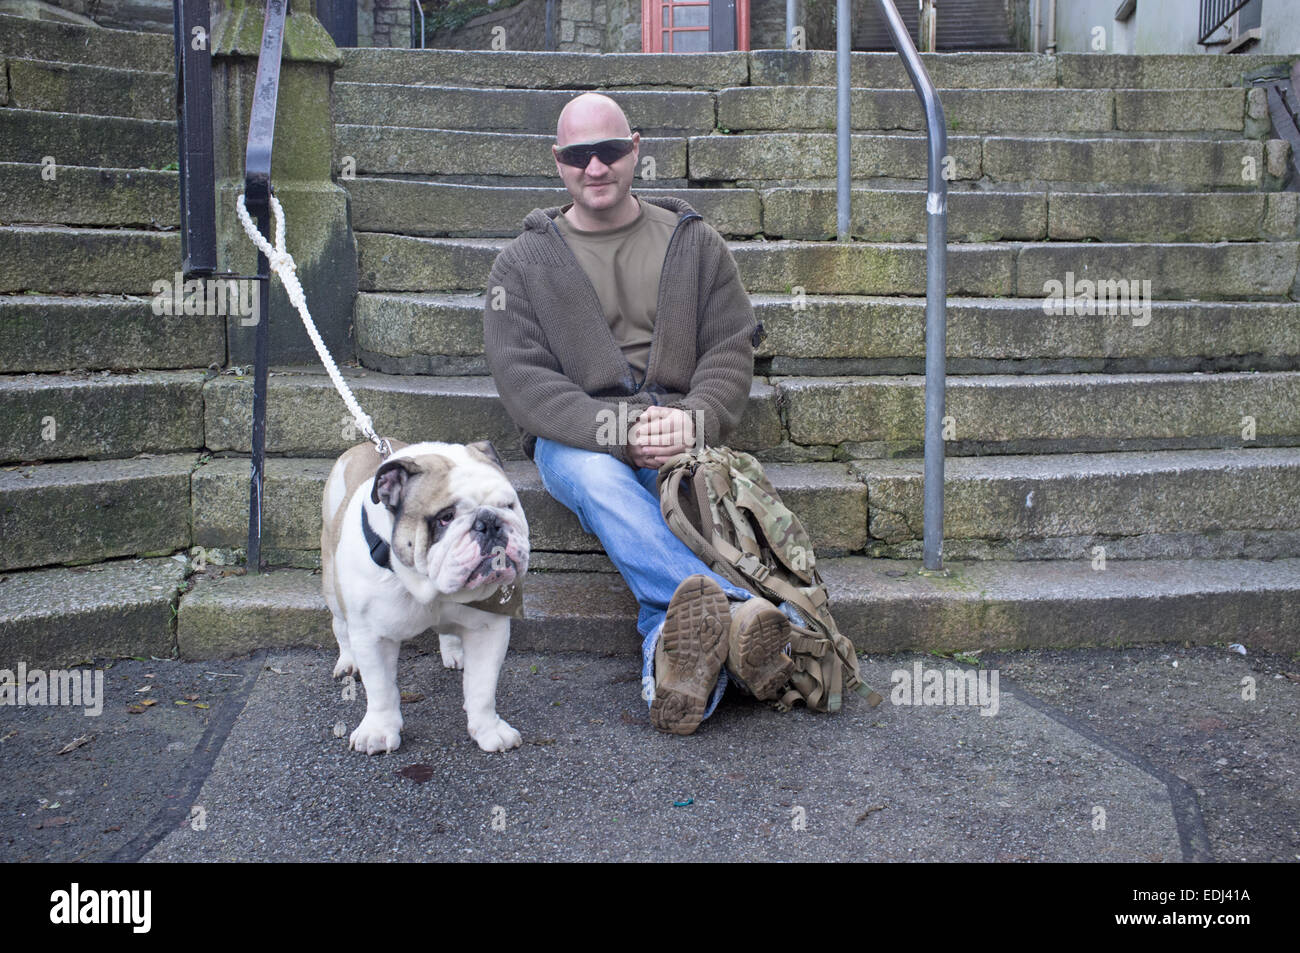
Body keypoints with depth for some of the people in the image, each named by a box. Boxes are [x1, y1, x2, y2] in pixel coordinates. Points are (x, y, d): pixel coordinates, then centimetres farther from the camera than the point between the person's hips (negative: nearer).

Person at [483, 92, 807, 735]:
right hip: (574, 438, -2)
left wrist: (695, 420, -17)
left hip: (680, 437, 2)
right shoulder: (523, 263, 8)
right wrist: (617, 430, -22)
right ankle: (743, 614, -52)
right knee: (598, 477, -37)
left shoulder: (693, 243, 14)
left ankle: (672, 654, -52)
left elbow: (731, 349, 6)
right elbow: (521, 377, -5)